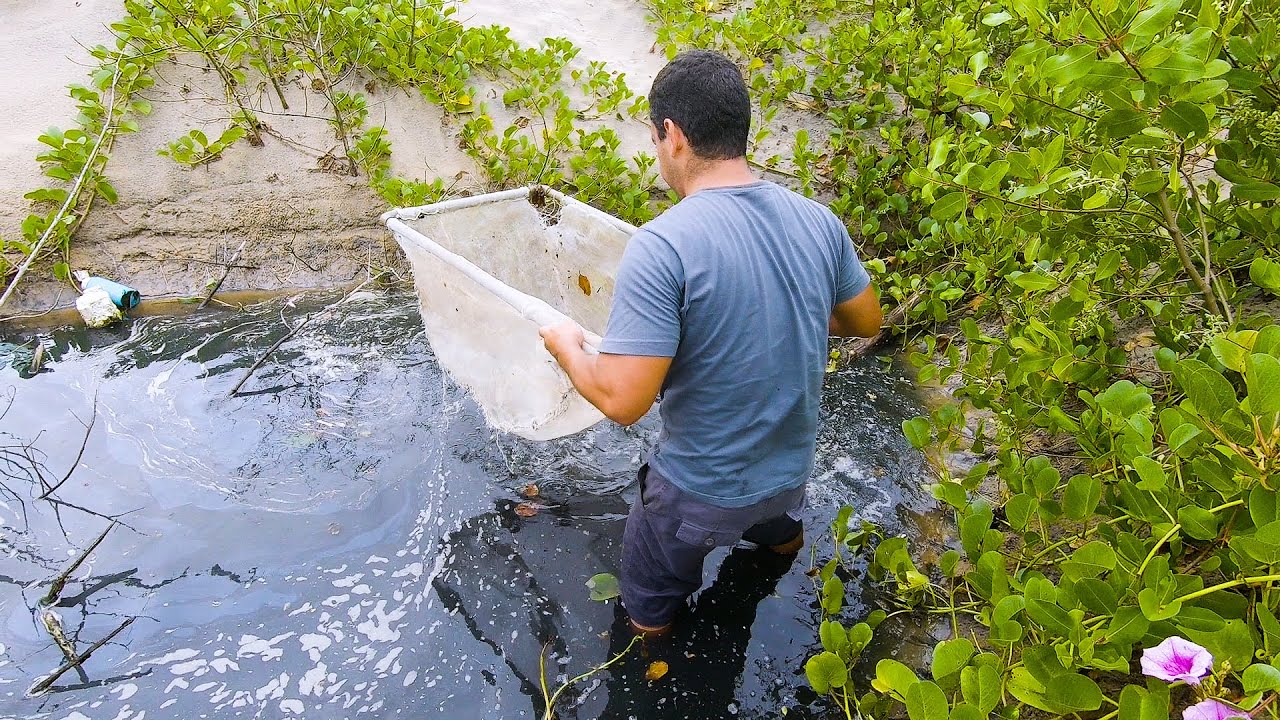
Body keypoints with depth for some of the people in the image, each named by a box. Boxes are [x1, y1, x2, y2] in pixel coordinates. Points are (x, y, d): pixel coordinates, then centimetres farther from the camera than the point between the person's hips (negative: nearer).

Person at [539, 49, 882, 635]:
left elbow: (623, 401, -31)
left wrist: (566, 347, -11)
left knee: (649, 612, 23)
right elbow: (866, 322, 4)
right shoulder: (818, 221, -11)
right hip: (793, 470, 7)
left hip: (700, 493, -7)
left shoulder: (662, 246, -31)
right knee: (775, 525, 43)